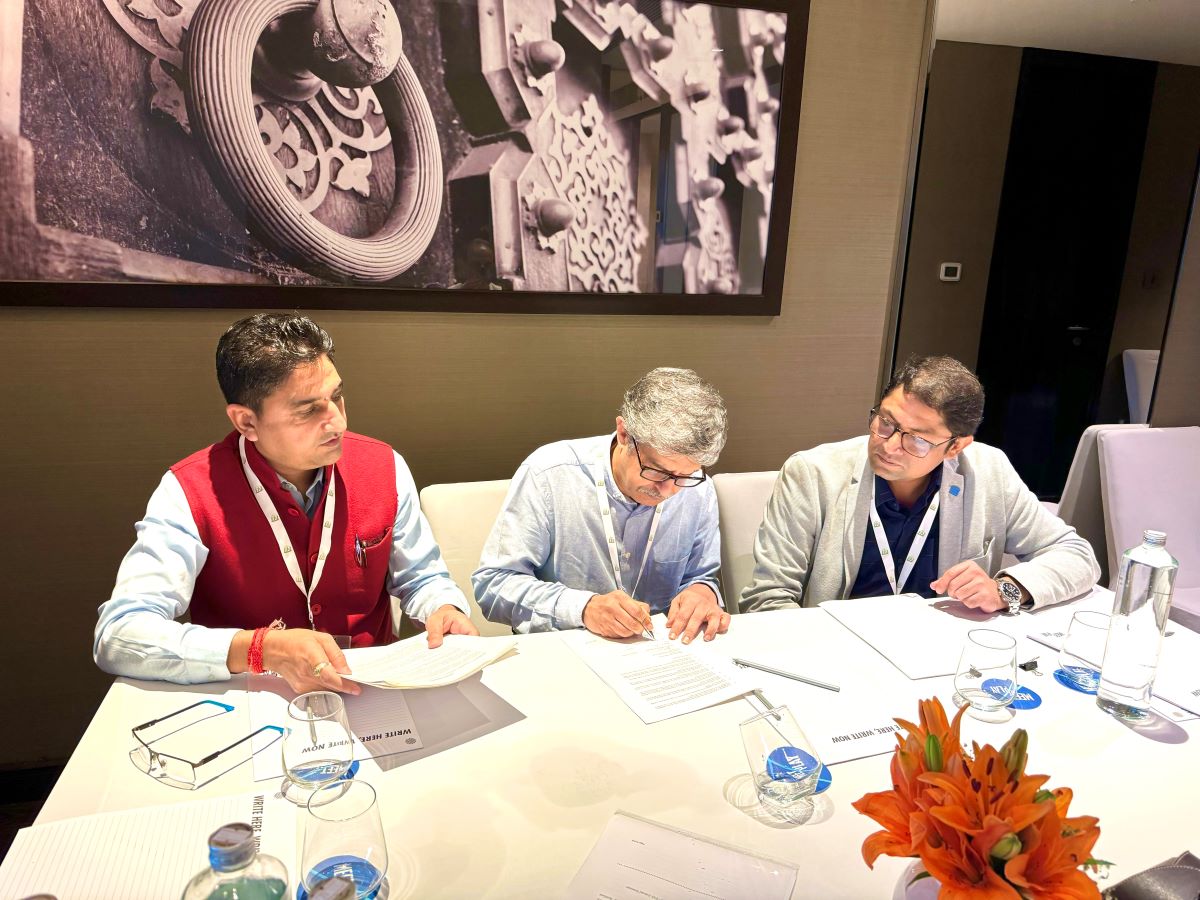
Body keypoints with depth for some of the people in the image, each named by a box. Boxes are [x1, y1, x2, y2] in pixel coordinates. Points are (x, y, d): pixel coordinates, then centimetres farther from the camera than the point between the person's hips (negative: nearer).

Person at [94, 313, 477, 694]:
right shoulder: (190, 493, -15)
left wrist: (444, 610, -16)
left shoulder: (385, 468, -5)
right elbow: (116, 635, -22)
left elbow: (422, 578, 7)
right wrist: (261, 649, -34)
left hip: (374, 694, 0)